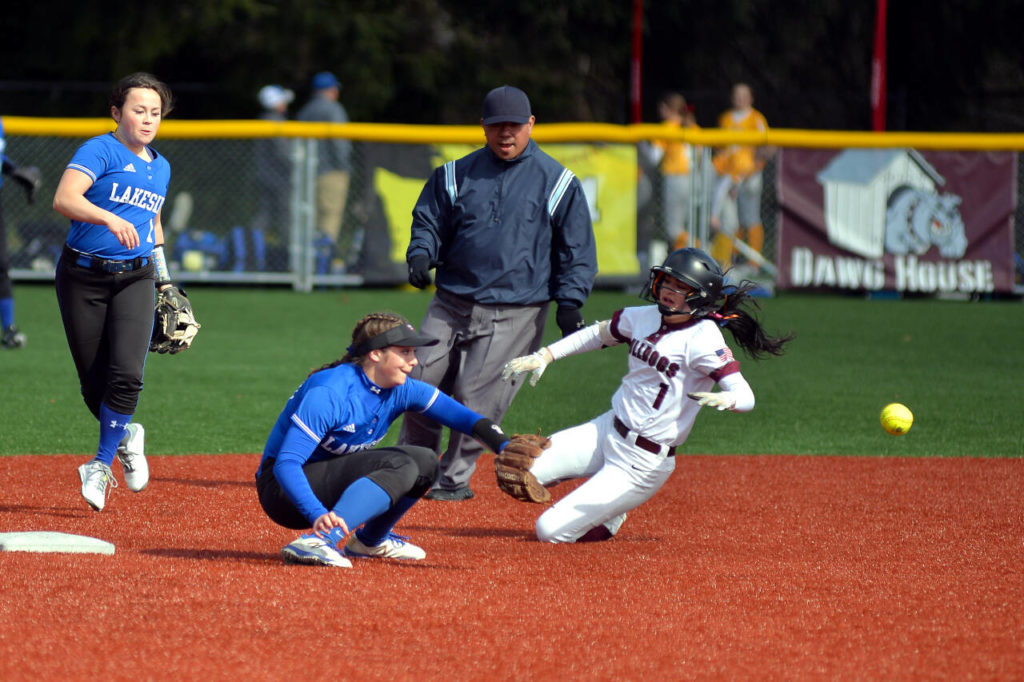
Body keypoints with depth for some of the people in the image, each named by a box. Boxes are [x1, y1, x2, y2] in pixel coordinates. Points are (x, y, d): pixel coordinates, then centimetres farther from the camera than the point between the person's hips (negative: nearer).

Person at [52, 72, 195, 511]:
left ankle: (102, 465, -3)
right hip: (84, 277, -4)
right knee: (93, 386, 0)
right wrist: (110, 219, -41)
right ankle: (126, 436, 30)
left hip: (135, 279, 4)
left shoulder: (160, 167, 13)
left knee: (126, 375, -17)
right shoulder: (99, 151, -8)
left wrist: (165, 281, 25)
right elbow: (64, 199, -26)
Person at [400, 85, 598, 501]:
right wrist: (421, 255, -8)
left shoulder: (557, 182, 2)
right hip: (451, 305, 4)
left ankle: (455, 479, 7)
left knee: (477, 398, -8)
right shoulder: (457, 175, 10)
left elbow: (577, 250, 4)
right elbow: (429, 222, 13)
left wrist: (570, 301, -5)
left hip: (514, 313, -3)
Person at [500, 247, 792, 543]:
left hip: (643, 461, -7)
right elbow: (597, 334, 21)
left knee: (550, 530, -13)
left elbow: (746, 396, -24)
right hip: (607, 430, 7)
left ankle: (610, 516, 18)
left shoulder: (703, 338, -17)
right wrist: (544, 356, 12)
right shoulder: (645, 317, 3)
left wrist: (725, 399, -47)